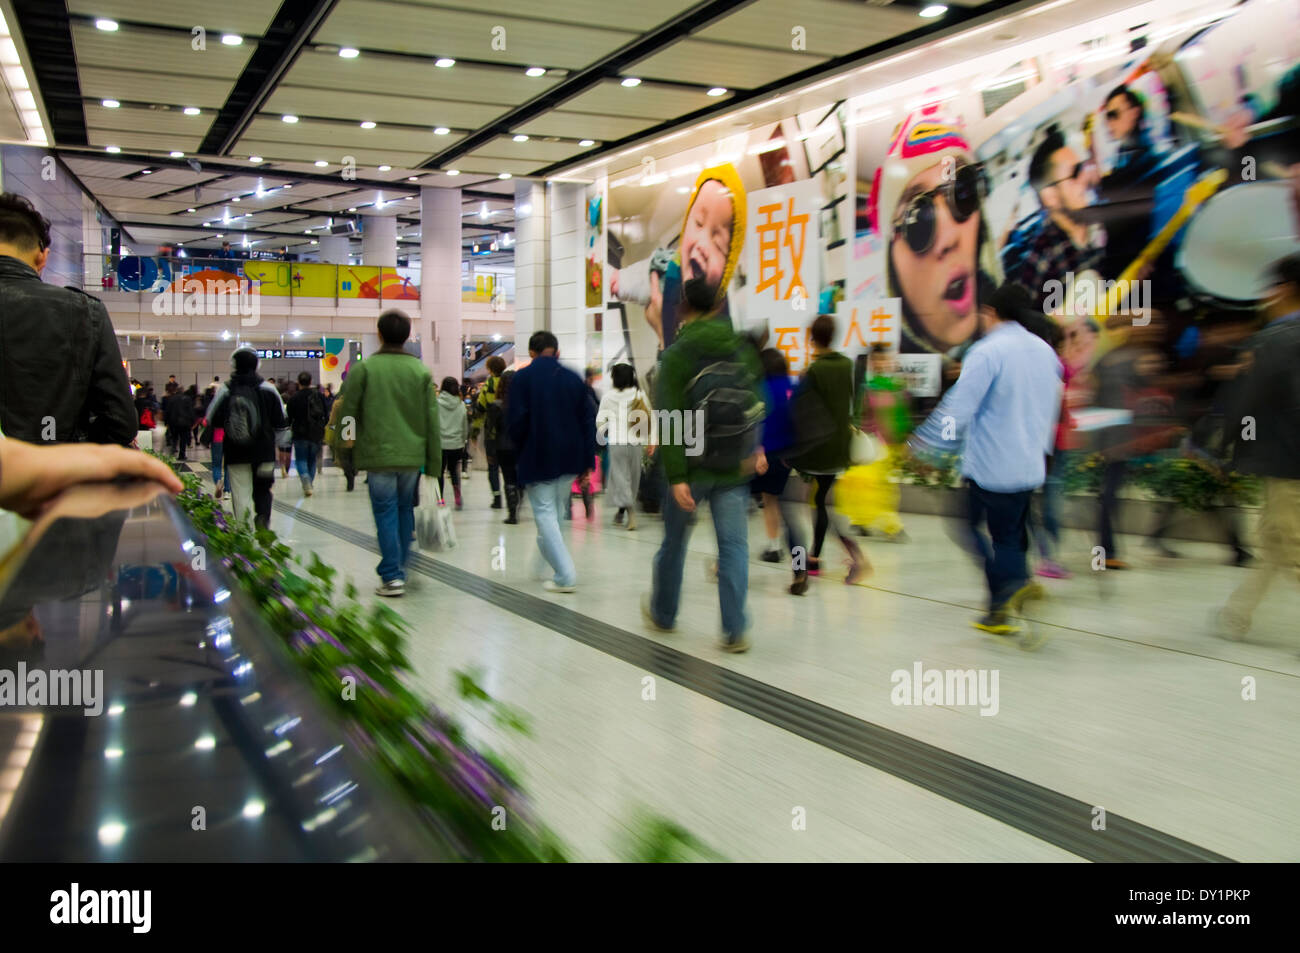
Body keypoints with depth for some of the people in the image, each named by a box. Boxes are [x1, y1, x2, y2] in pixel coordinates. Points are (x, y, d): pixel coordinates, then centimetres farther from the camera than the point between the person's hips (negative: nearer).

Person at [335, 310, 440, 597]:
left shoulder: (363, 368, -5)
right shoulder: (421, 371, 3)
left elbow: (348, 413, -4)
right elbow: (432, 420, 3)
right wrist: (434, 463, 8)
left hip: (378, 455, -3)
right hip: (412, 455, 3)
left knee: (386, 513, 2)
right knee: (405, 509, 17)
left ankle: (391, 576, 0)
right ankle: (400, 568, 24)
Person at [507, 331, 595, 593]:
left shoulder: (522, 378, -6)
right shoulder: (573, 379, 6)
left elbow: (516, 421, -11)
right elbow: (588, 420, 5)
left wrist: (521, 451, 7)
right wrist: (587, 460, 8)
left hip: (538, 458, -5)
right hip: (570, 459, 5)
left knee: (544, 513, -3)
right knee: (557, 510, 20)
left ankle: (565, 576, -11)